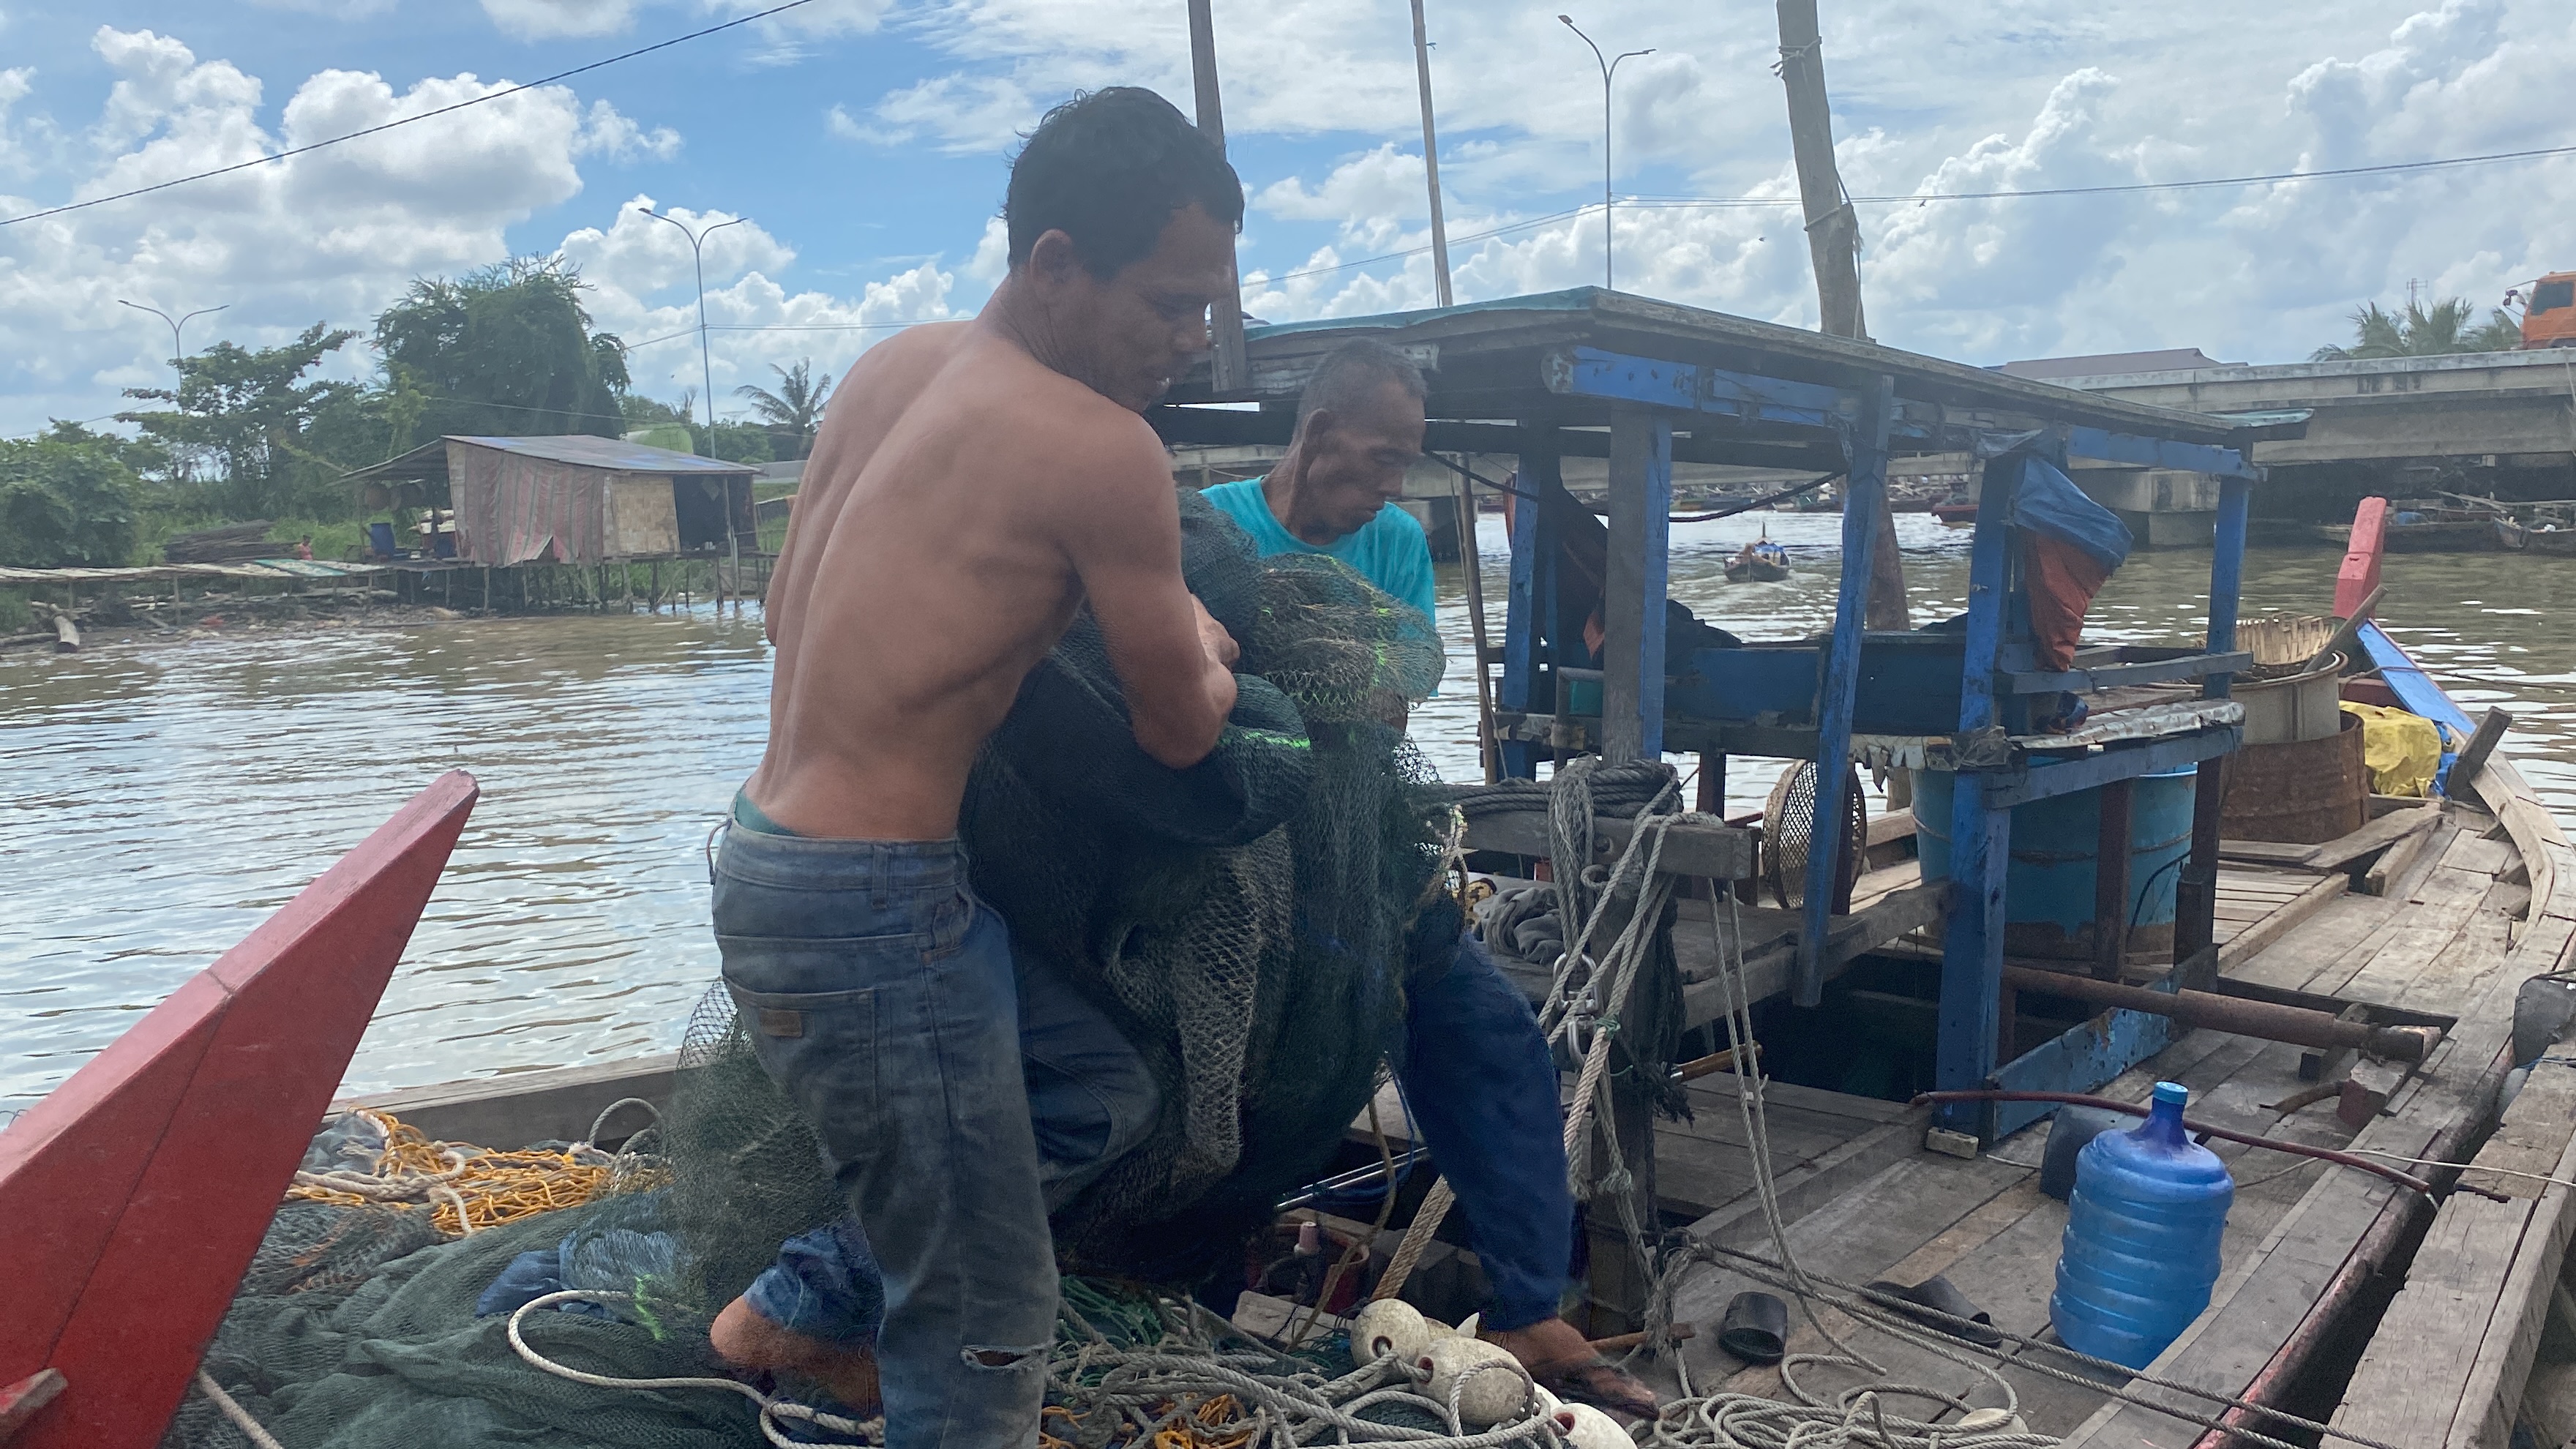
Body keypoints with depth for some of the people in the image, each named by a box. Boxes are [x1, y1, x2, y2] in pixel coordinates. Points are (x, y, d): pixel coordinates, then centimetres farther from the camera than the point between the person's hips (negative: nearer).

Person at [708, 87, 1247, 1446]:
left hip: (773, 858, 9)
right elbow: (1180, 733, -6)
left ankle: (797, 1306, 31)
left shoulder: (891, 368, 8)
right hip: (868, 911, -9)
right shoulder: (1102, 449, -17)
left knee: (1101, 1083, 22)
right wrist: (1197, 643, 16)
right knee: (983, 1325, 4)